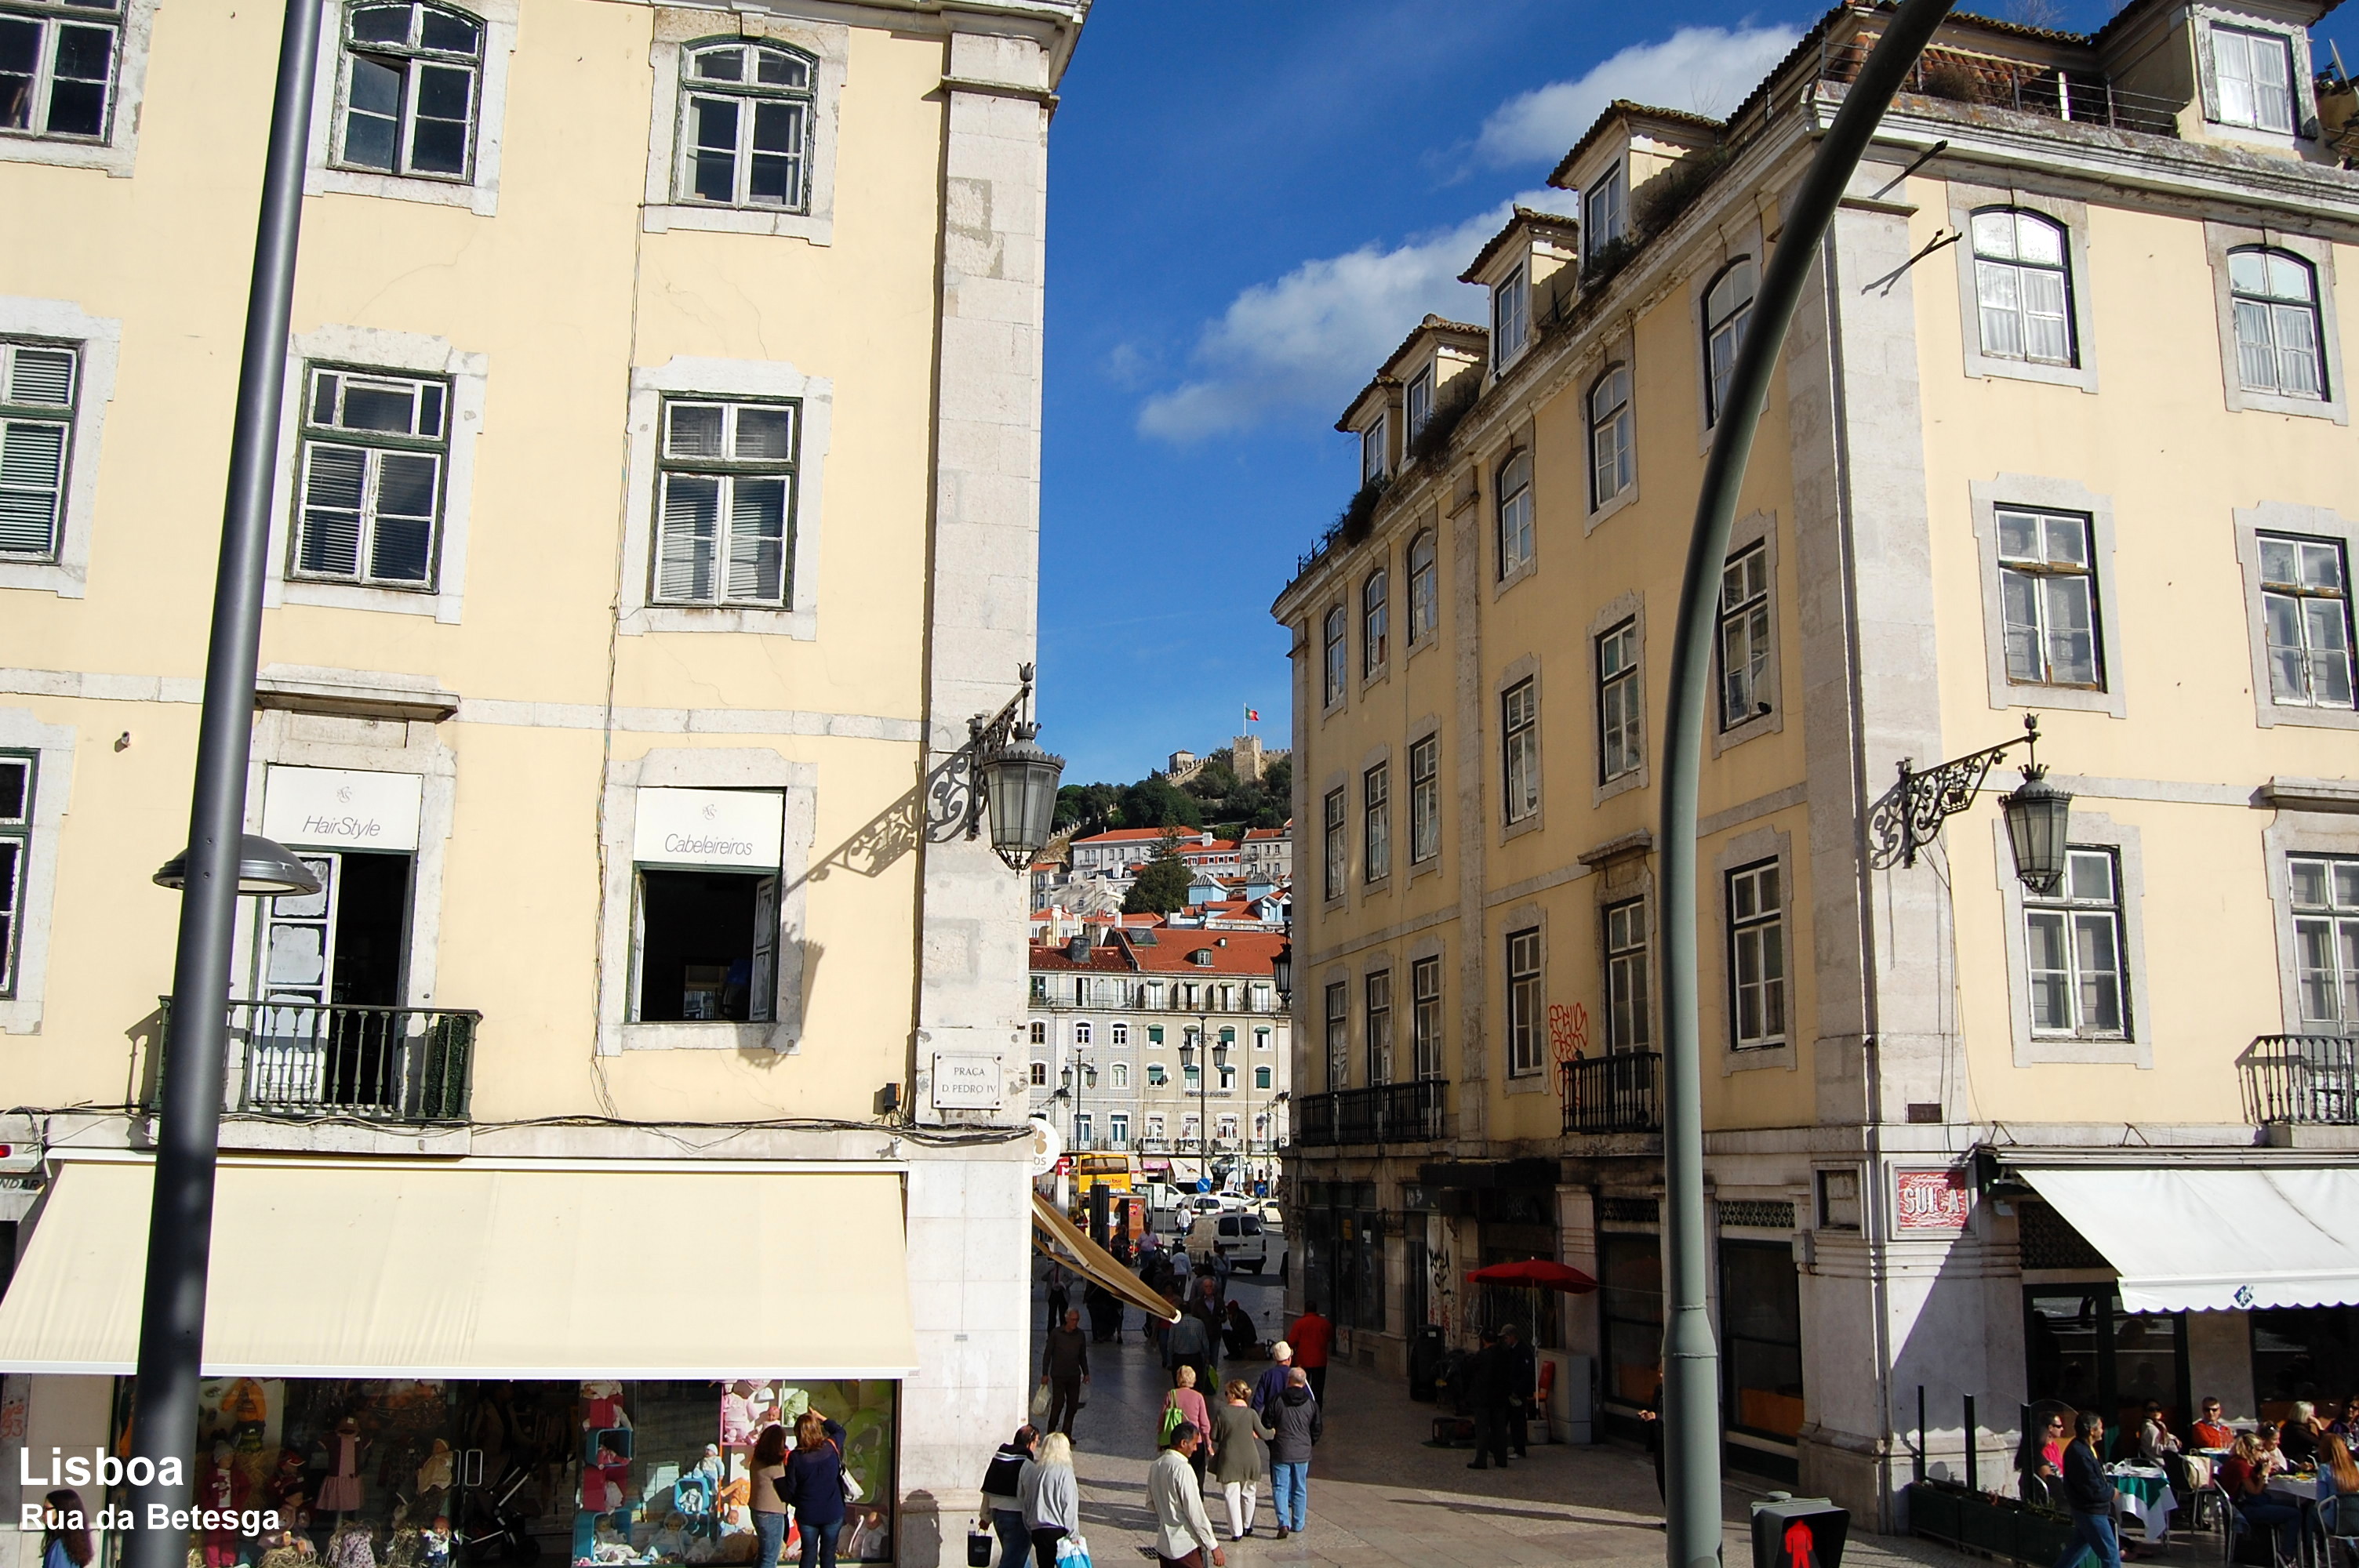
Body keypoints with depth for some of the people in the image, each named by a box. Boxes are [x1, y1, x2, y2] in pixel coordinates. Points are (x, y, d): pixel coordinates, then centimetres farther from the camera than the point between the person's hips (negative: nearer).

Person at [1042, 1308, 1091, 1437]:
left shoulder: (1080, 1335, 7)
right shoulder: (1056, 1333, -4)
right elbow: (1047, 1354, 0)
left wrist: (1086, 1373, 12)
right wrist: (1045, 1373, -3)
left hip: (1074, 1376, 4)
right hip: (1058, 1375, -4)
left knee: (1073, 1405, 1)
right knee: (1058, 1402, -11)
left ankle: (1066, 1433, 12)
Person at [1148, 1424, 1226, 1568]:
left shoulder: (1155, 1466, 5)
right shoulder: (1183, 1469, -20)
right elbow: (1196, 1513, -19)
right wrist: (1213, 1546, -14)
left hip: (1163, 1545, 8)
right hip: (1185, 1546, -8)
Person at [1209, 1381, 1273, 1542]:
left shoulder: (1221, 1412, -9)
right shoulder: (1250, 1413, -8)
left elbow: (1214, 1438, -3)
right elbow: (1263, 1434, 2)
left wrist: (1214, 1453, 16)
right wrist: (1274, 1432, 22)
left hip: (1229, 1461, -2)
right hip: (1249, 1459, 2)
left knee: (1232, 1496, 5)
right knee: (1248, 1494, 19)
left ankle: (1236, 1532, 3)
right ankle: (1247, 1527, 31)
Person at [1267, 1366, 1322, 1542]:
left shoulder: (1278, 1400, -7)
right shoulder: (1310, 1403, -1)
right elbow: (1318, 1429, 5)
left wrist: (1271, 1444, 14)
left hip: (1281, 1452, -2)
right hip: (1303, 1453, 2)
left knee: (1280, 1488, 2)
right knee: (1300, 1489, 13)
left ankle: (1284, 1523, -12)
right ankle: (1298, 1525, 17)